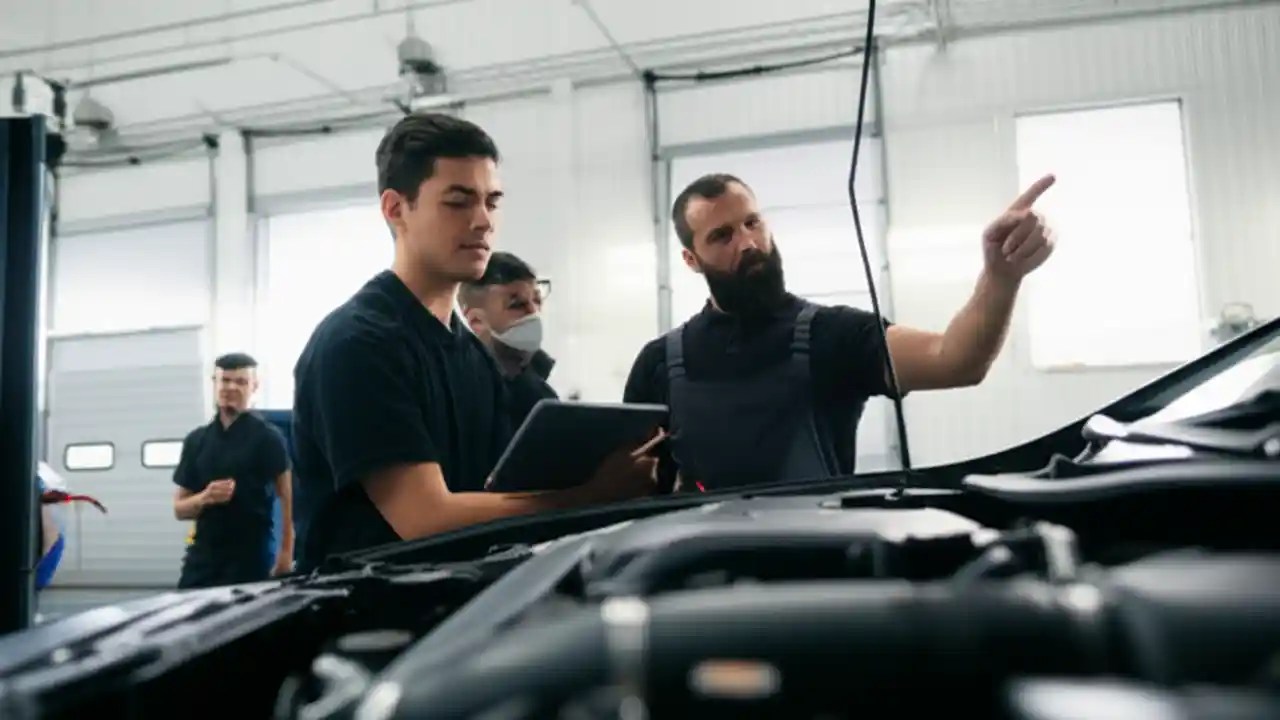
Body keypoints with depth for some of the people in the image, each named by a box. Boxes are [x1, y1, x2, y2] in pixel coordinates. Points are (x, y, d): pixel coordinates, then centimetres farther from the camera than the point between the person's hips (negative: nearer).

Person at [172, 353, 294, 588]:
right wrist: (204, 498, -8)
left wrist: (286, 554, -16)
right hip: (203, 558, 5)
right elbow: (179, 508, 15)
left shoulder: (267, 437, -2)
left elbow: (288, 498, -6)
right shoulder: (196, 440, 12)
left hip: (250, 561, -4)